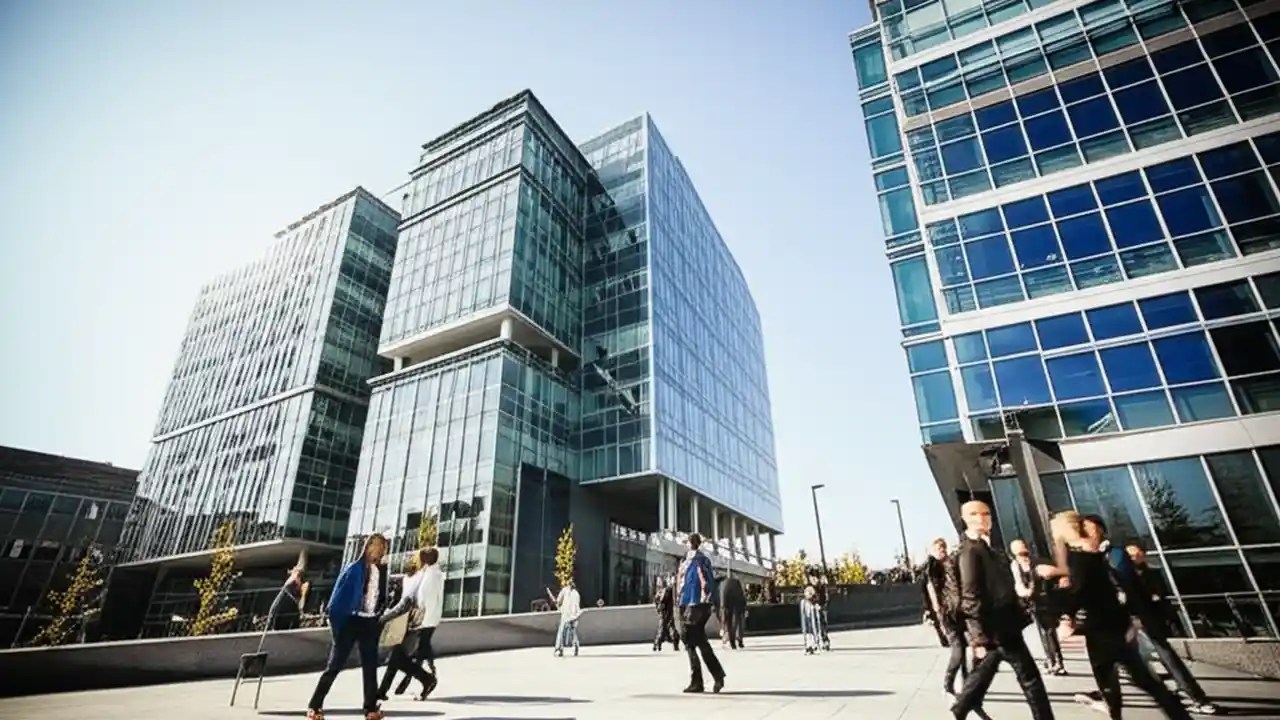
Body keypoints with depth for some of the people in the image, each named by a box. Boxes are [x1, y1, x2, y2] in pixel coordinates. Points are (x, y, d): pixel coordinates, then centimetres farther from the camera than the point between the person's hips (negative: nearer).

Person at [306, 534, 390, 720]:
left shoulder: (382, 571, 6)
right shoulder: (353, 569, -8)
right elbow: (338, 596, -8)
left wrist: (380, 618, 7)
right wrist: (335, 623, -11)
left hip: (370, 624, 4)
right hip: (351, 621, -4)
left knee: (370, 667, 8)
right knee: (334, 665, 3)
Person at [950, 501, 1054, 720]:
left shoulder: (985, 547, 13)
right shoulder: (970, 551, -18)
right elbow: (971, 597, -23)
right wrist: (981, 637, -25)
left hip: (998, 627, 10)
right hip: (997, 628, -10)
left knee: (982, 674, 17)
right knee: (1029, 676, 1)